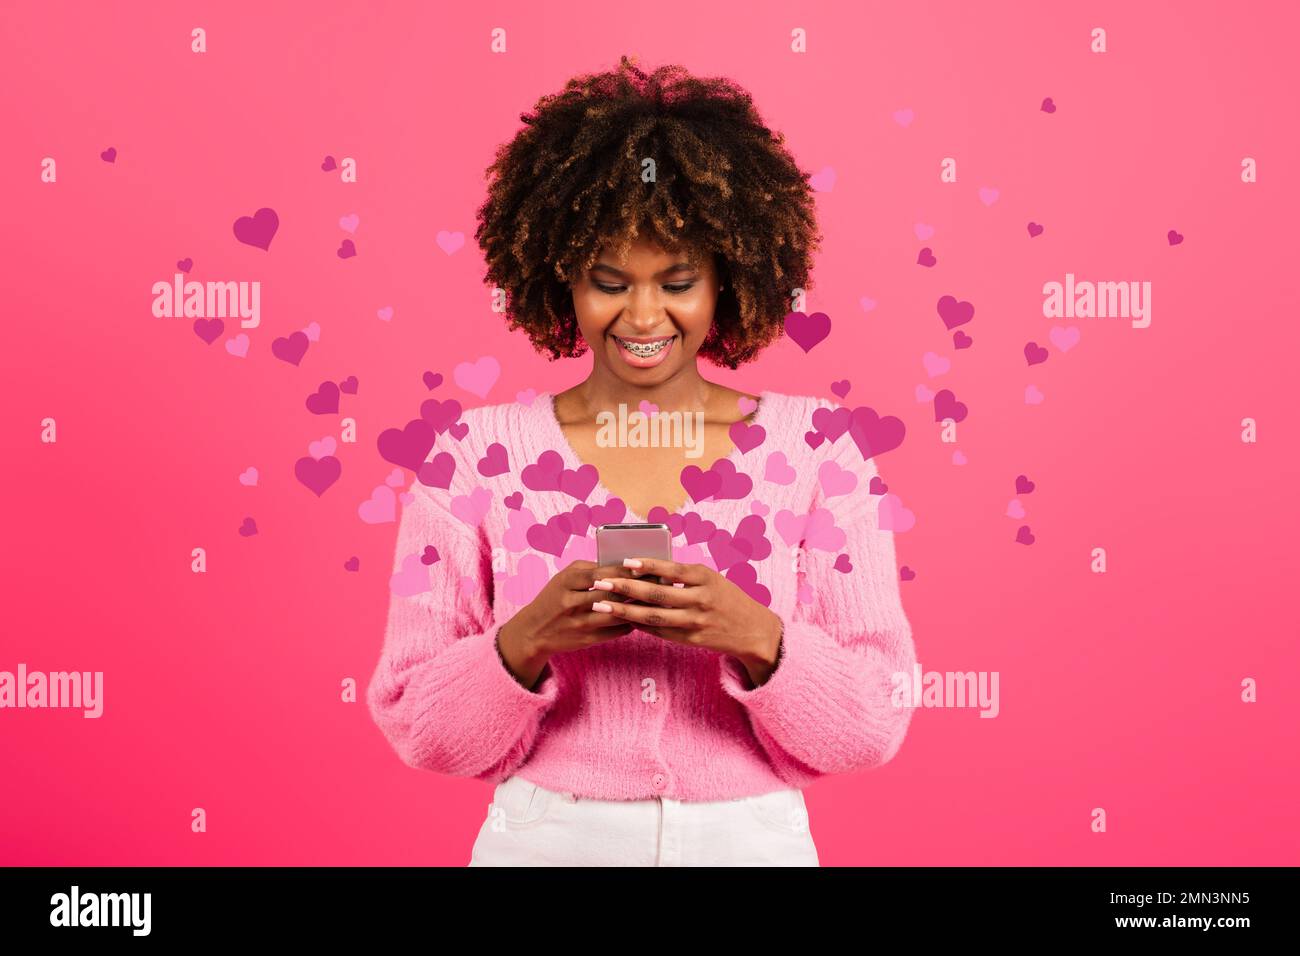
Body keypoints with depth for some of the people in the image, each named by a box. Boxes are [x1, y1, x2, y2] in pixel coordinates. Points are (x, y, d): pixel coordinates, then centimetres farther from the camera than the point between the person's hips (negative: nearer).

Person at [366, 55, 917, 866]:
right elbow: (419, 729, -6)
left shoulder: (815, 445, -5)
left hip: (753, 838, 1)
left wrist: (755, 637, -24)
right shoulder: (479, 452, -6)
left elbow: (875, 723, -7)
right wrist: (524, 642, -23)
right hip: (542, 839, 0)